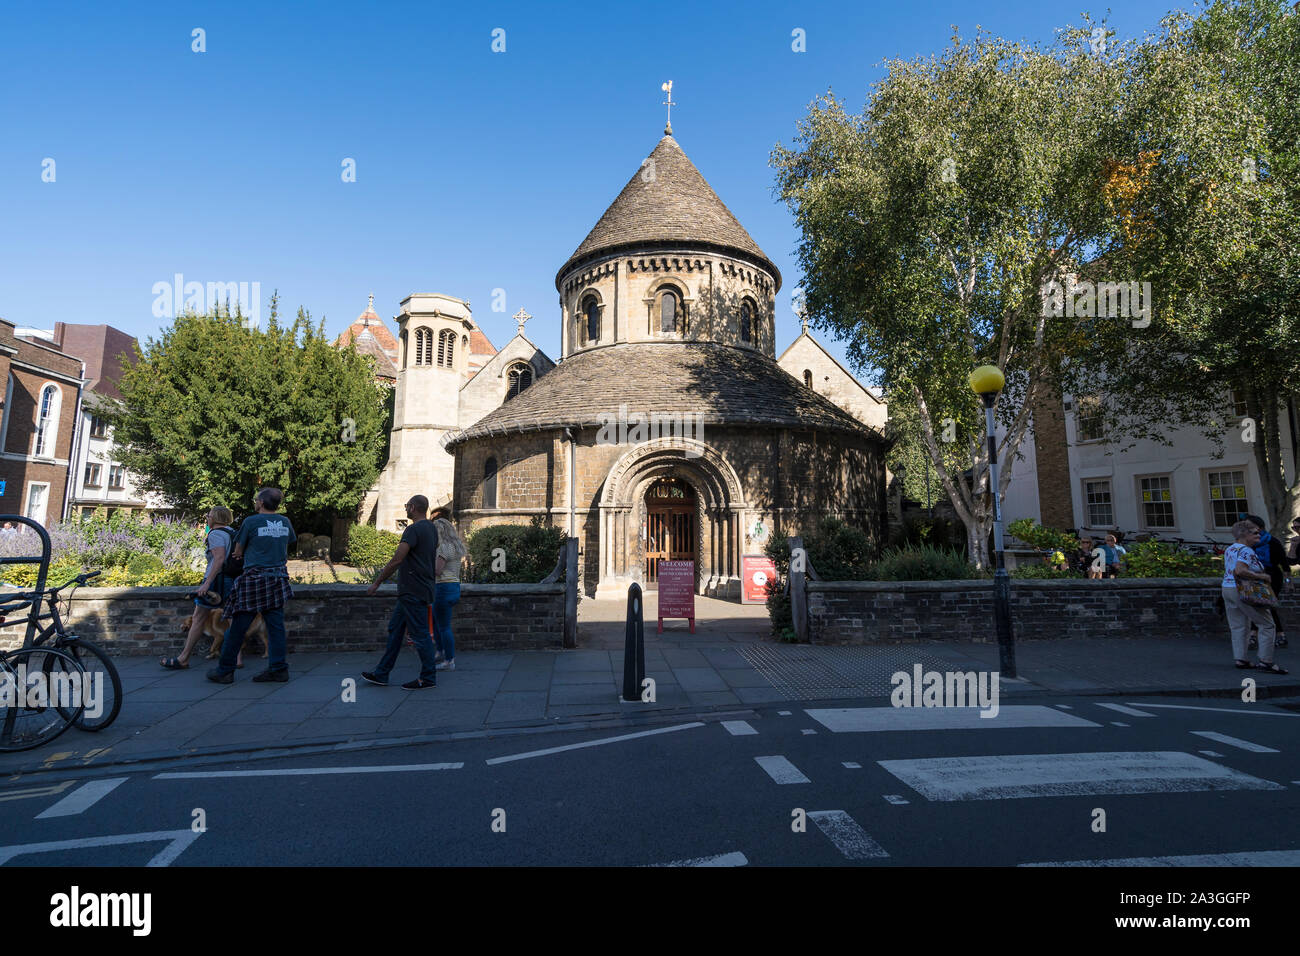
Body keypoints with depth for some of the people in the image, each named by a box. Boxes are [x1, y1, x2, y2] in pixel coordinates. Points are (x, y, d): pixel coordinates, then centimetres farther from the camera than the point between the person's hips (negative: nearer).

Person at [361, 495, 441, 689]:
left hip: (413, 592, -10)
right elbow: (434, 562, 20)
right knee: (395, 629, 16)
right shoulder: (432, 528, 13)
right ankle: (381, 673, 24)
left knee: (420, 634, -2)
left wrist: (377, 583, -10)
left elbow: (396, 560, -18)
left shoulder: (414, 529, -16)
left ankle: (428, 677, 7)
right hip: (411, 592, 10)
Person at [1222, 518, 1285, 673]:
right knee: (1266, 625, 1)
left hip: (1227, 588, 9)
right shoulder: (1246, 550, -15)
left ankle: (1241, 658, 12)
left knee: (1238, 626, 11)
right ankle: (1265, 661, 1)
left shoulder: (1229, 549, 14)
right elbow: (1240, 571, -28)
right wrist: (1261, 576, -17)